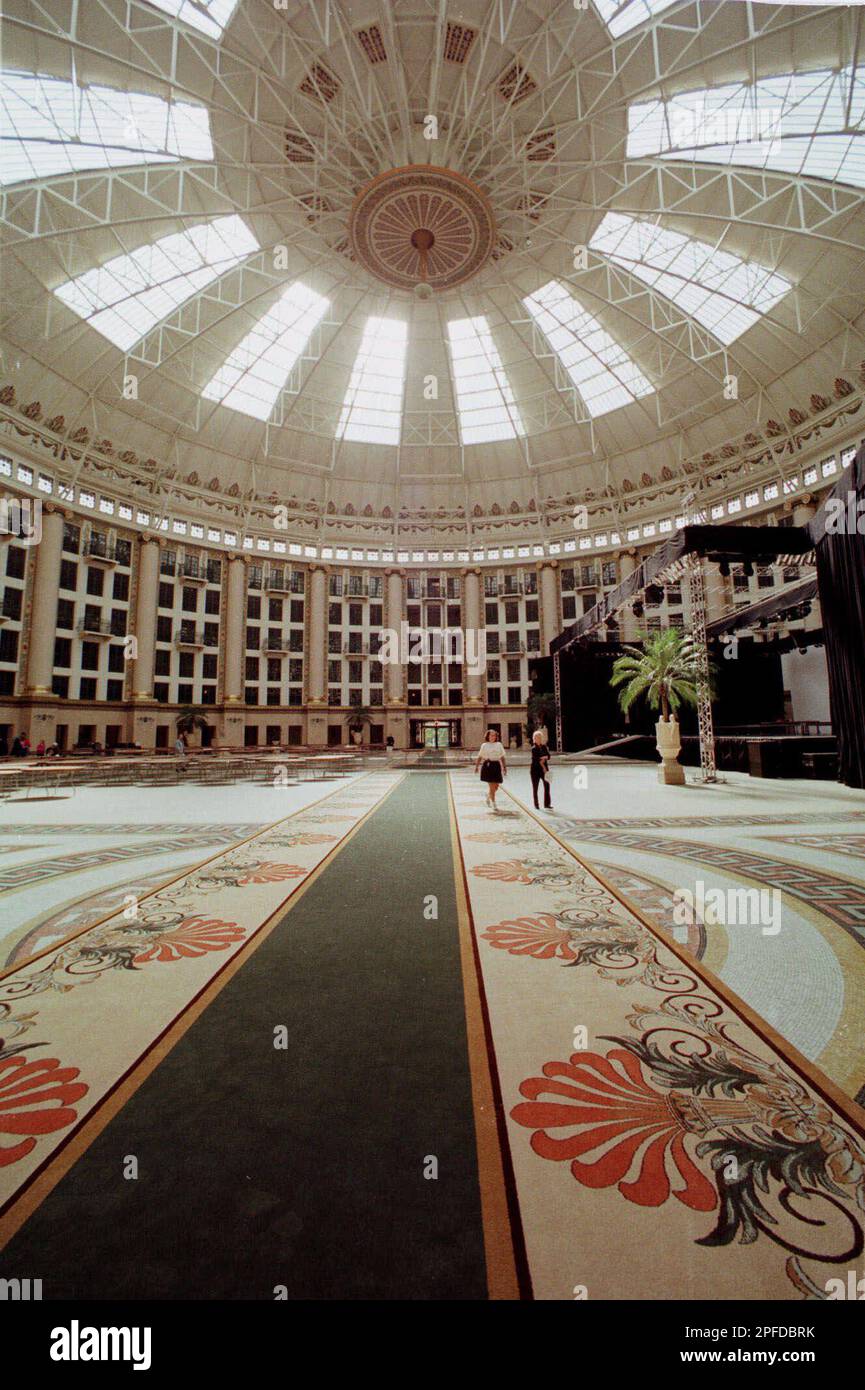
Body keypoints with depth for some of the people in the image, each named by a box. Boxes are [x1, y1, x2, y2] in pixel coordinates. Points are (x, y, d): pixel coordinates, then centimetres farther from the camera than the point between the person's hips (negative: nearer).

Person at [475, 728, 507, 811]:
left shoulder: (499, 745, 10)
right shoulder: (484, 745, 4)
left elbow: (502, 757, 12)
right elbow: (479, 757, 6)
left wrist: (504, 767, 9)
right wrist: (476, 766, 1)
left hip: (497, 766, 3)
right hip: (488, 766, -3)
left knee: (496, 786, 5)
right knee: (491, 785, -6)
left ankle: (488, 796, 35)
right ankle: (493, 803, 4)